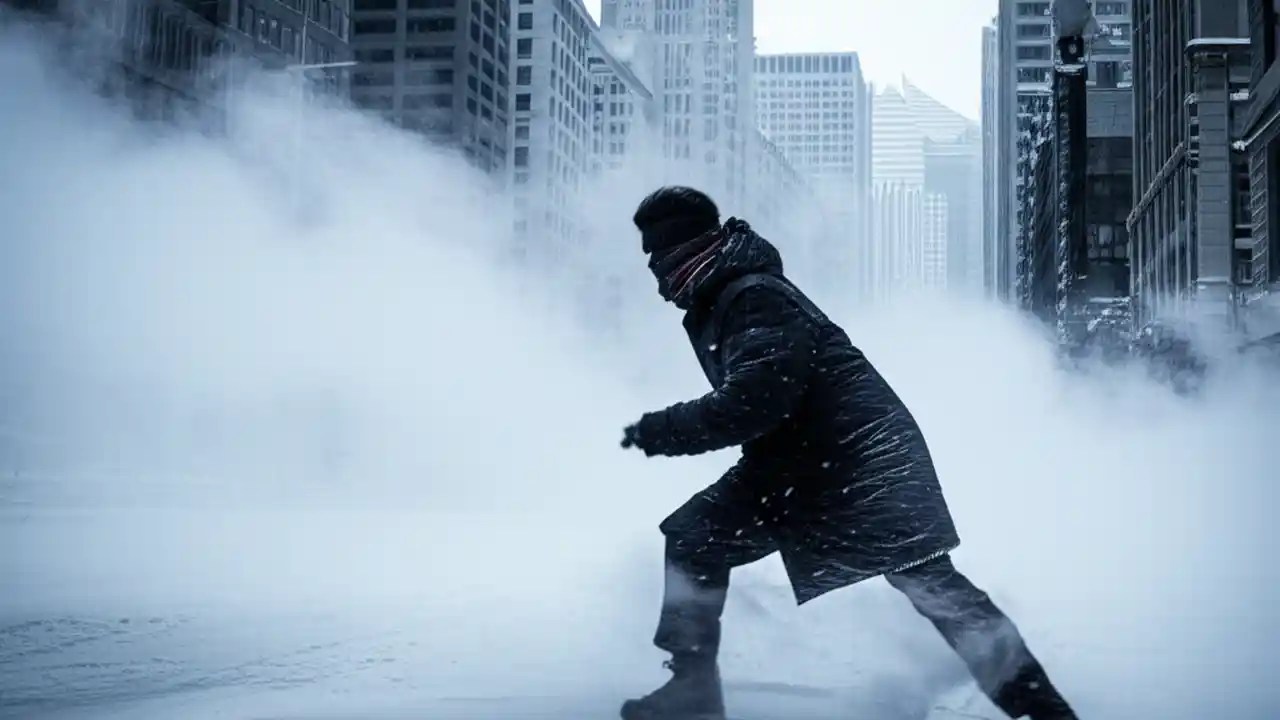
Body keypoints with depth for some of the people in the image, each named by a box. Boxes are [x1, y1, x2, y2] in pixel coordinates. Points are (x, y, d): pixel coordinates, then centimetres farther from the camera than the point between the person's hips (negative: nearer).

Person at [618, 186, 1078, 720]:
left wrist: (661, 431, -20)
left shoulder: (755, 298, -19)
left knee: (929, 584, -13)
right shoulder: (716, 305, 12)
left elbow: (751, 403, -28)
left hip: (863, 458, -10)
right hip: (793, 467, 10)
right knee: (693, 536, 5)